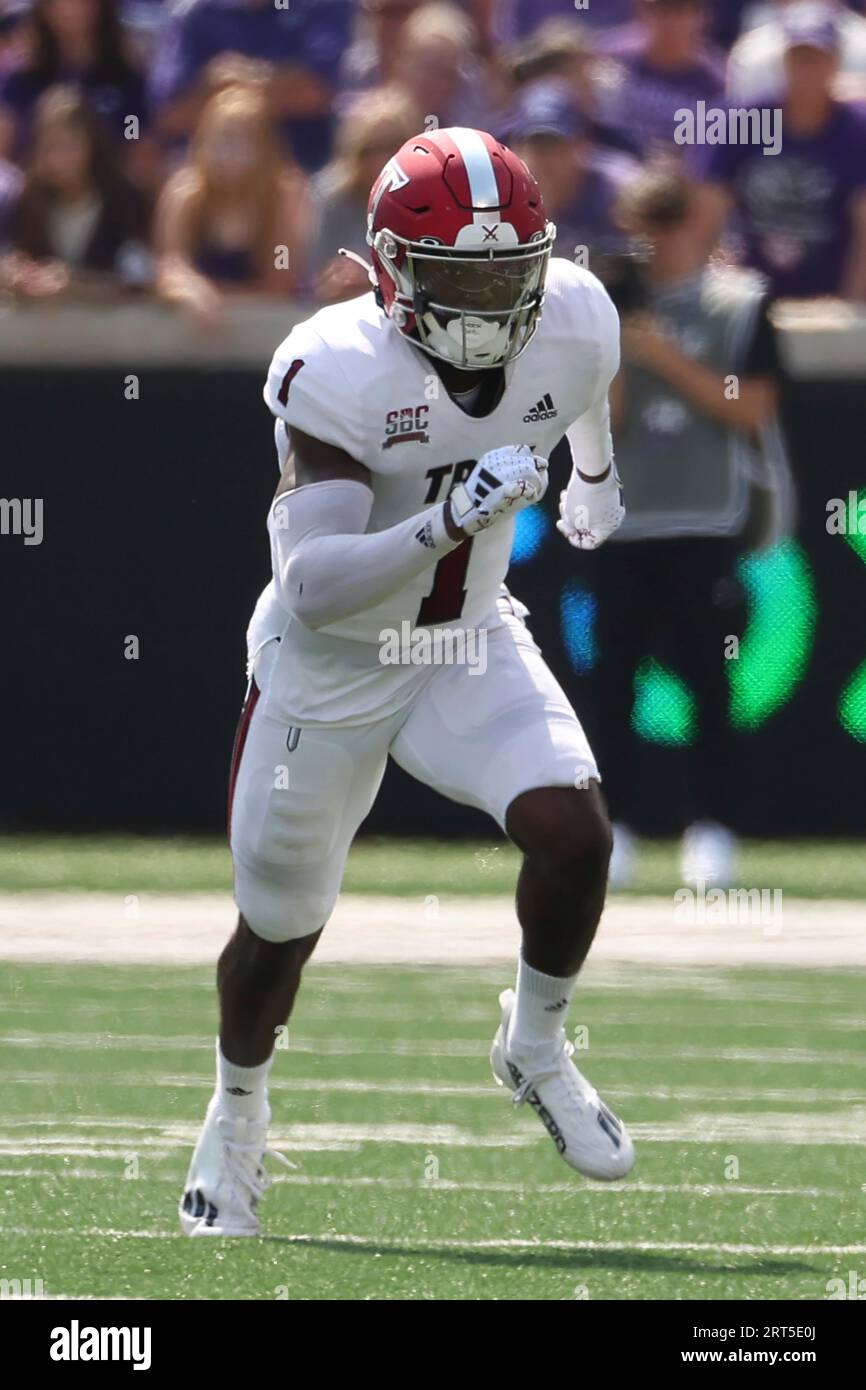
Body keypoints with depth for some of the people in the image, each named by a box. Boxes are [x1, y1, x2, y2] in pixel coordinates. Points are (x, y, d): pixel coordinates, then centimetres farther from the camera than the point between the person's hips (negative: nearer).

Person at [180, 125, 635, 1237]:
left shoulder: (569, 329, -18)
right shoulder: (338, 372, -32)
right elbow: (313, 590, -38)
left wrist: (596, 478, 31)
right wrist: (449, 522, -51)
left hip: (469, 642, 3)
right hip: (330, 666, -3)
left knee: (573, 831, -21)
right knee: (280, 928, 11)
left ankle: (537, 1050, 9)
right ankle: (236, 1116, 43)